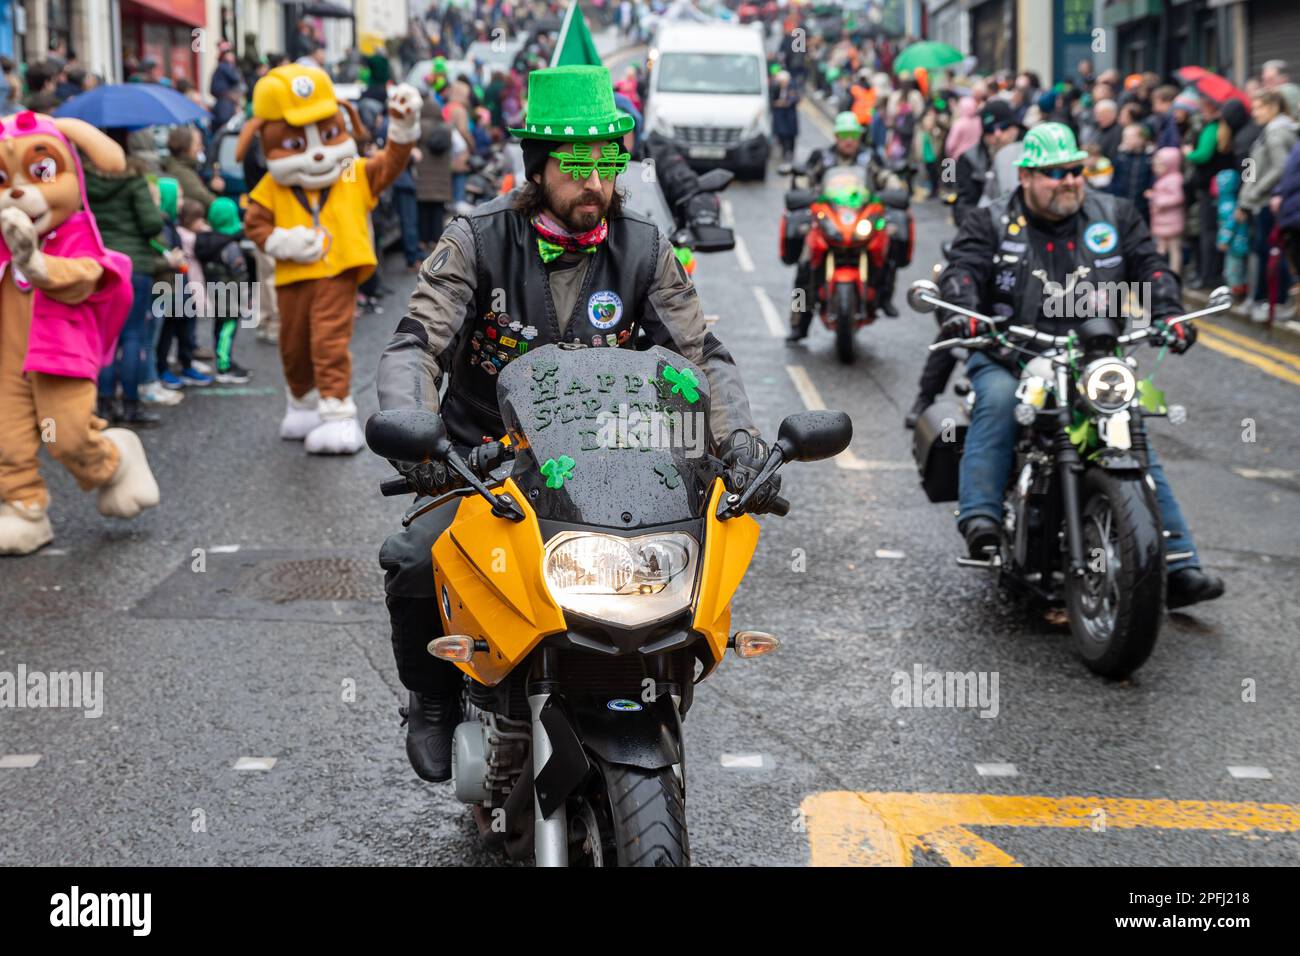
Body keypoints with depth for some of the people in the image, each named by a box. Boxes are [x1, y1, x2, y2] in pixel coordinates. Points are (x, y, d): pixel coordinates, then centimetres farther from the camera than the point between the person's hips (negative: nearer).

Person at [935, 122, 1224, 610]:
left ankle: (1178, 565, -7)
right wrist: (966, 313, -31)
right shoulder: (991, 223, 4)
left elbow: (1148, 266, 5)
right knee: (998, 399, -35)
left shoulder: (1115, 216, 11)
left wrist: (1168, 314, -14)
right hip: (1008, 355, -2)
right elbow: (961, 270, -9)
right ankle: (980, 516, -38)